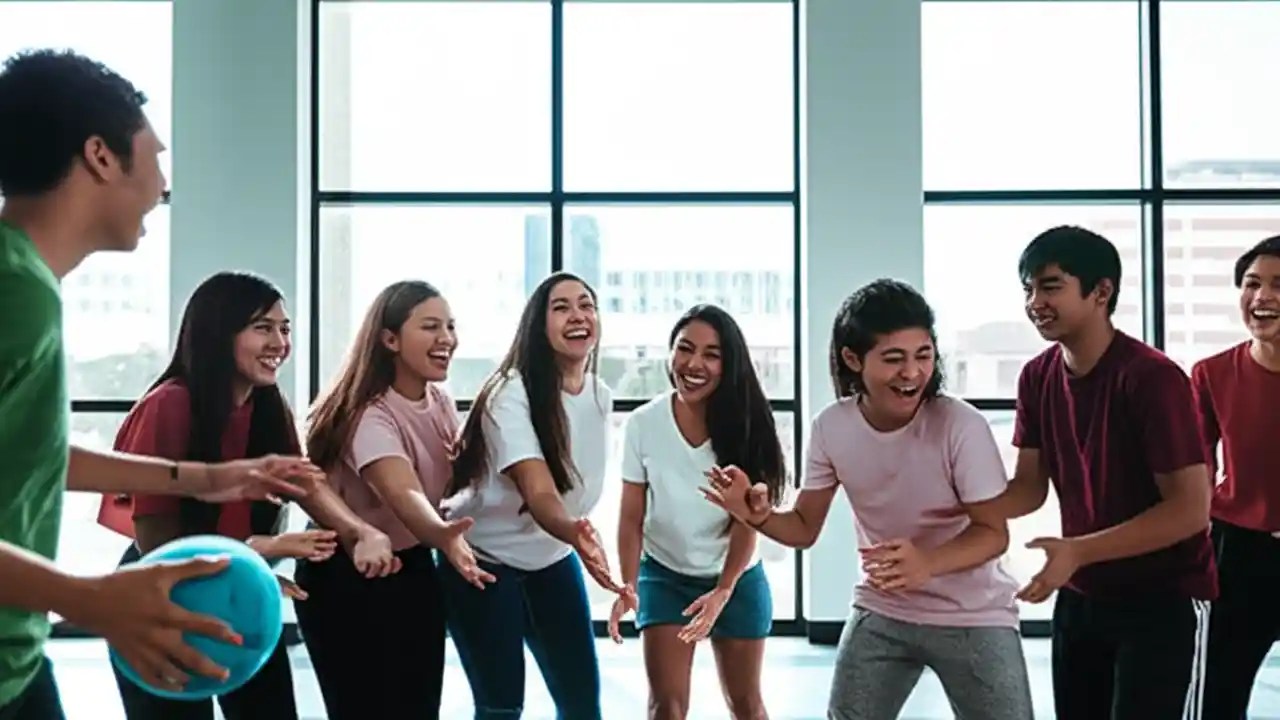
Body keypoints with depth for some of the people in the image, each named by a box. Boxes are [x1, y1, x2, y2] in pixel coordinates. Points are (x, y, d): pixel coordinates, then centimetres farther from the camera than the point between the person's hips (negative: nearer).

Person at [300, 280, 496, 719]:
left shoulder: (440, 404, -1)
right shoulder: (369, 414, -25)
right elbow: (403, 494, -43)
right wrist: (444, 536, -63)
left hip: (413, 568, 7)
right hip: (346, 579, -7)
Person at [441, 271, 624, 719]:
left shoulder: (601, 397, -2)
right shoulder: (511, 394, -22)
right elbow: (538, 491, -36)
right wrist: (574, 532, -53)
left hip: (551, 559, 6)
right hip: (484, 559, -6)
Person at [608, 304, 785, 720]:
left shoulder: (745, 424, -16)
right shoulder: (644, 423, -15)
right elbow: (632, 517, -10)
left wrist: (723, 591, -24)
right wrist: (628, 586, -23)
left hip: (738, 578, 1)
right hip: (665, 576, 0)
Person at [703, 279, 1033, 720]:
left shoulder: (960, 426, -24)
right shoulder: (832, 427, -12)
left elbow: (994, 533, -18)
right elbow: (805, 528, -2)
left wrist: (928, 564, -38)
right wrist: (758, 515, -25)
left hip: (973, 618, -3)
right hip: (882, 613, 3)